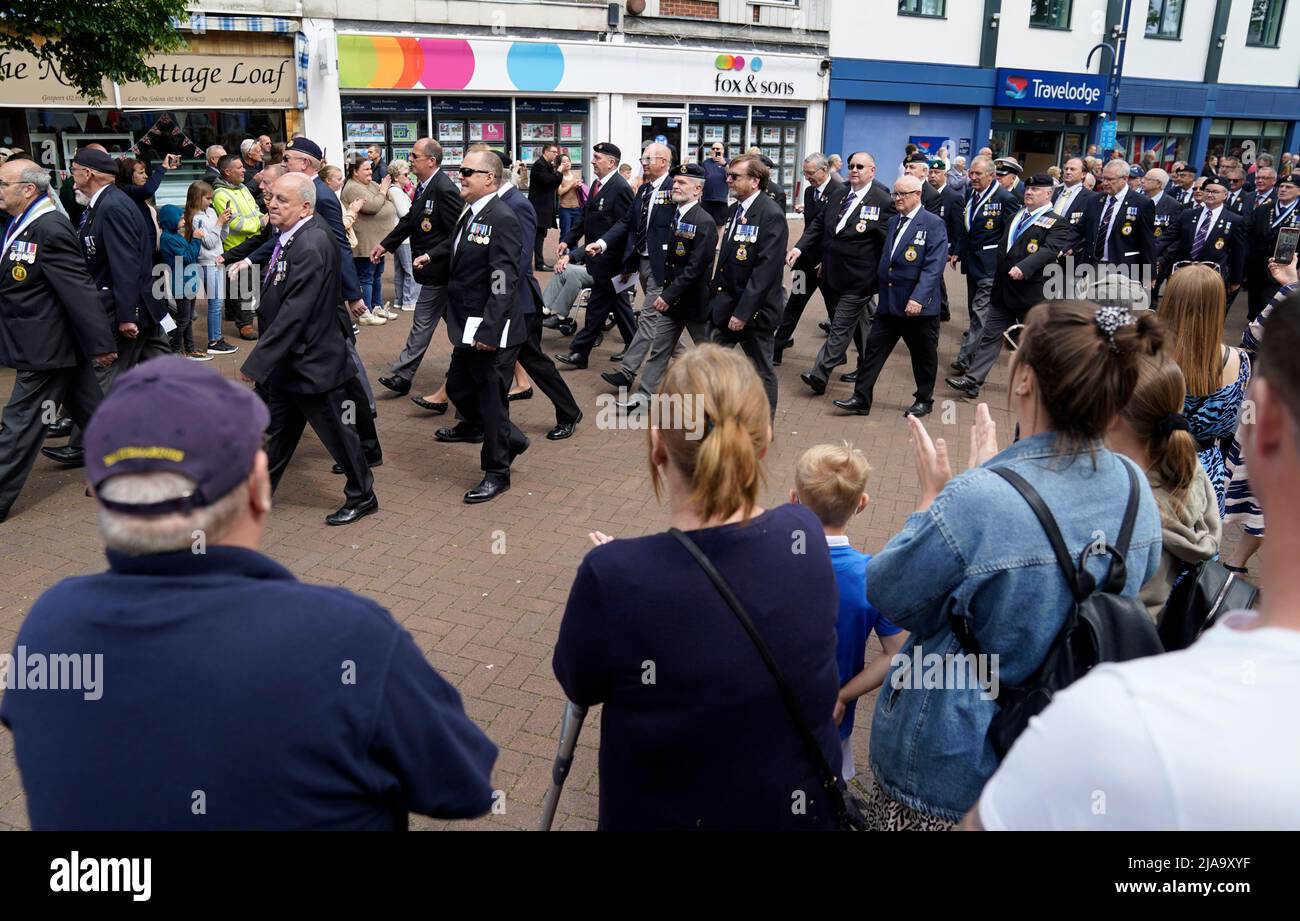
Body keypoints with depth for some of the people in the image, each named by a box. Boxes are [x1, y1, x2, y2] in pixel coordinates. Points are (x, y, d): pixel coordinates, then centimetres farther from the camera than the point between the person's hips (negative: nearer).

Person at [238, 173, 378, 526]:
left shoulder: (310, 247, -25)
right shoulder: (292, 236, 5)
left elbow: (293, 314, -27)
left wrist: (257, 362, -24)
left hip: (311, 362, -9)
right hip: (287, 360, 10)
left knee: (336, 432, 7)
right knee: (279, 430, 20)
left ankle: (362, 497, 24)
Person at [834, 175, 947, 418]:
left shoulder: (933, 224, -9)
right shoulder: (893, 222, 13)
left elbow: (934, 266, -18)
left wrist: (918, 298, -25)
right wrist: (882, 284, 11)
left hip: (918, 304, -6)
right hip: (889, 302, 6)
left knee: (923, 355, 8)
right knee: (873, 348, 1)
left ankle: (924, 400, 24)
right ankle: (861, 399, 4)